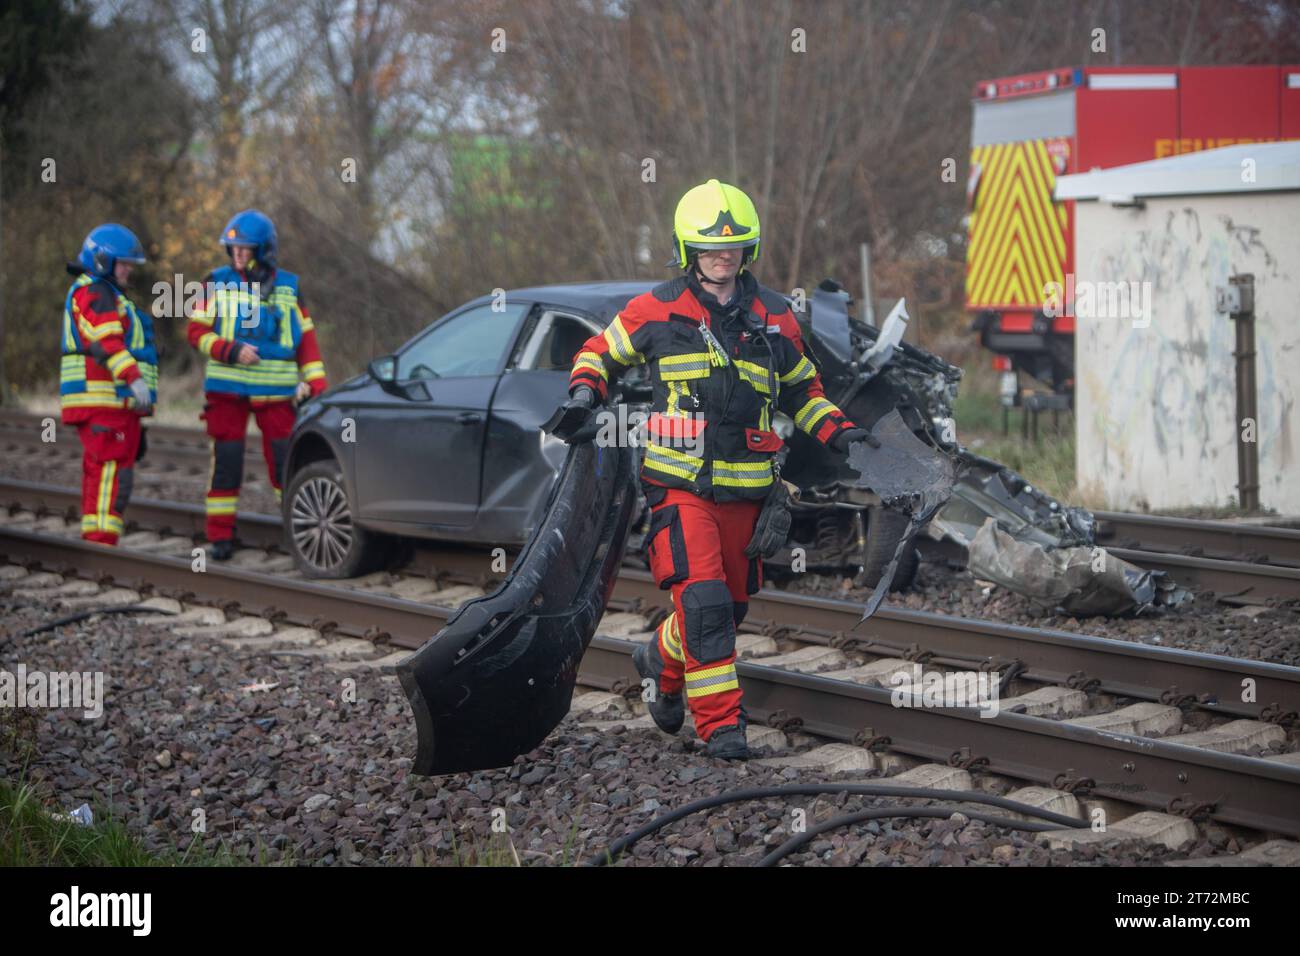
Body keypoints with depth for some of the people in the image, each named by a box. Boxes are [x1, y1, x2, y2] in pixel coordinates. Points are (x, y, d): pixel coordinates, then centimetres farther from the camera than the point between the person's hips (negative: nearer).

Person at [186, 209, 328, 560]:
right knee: (226, 462, 1)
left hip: (276, 391, 1)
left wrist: (315, 383, 1)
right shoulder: (217, 283, 4)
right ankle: (220, 535, 8)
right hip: (227, 387, 0)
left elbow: (306, 337, 10)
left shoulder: (288, 287, 8)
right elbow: (197, 331, 1)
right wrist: (232, 351, -15)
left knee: (285, 462, -3)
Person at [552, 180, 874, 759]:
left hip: (747, 488, 4)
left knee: (732, 604, 11)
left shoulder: (774, 319, 9)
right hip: (680, 484, -4)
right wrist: (582, 397, -5)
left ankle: (663, 661, 40)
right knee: (703, 601, -17)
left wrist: (838, 431, 8)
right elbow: (600, 352, 14)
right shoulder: (656, 312, 0)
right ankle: (721, 723, -8)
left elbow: (801, 389, 22)